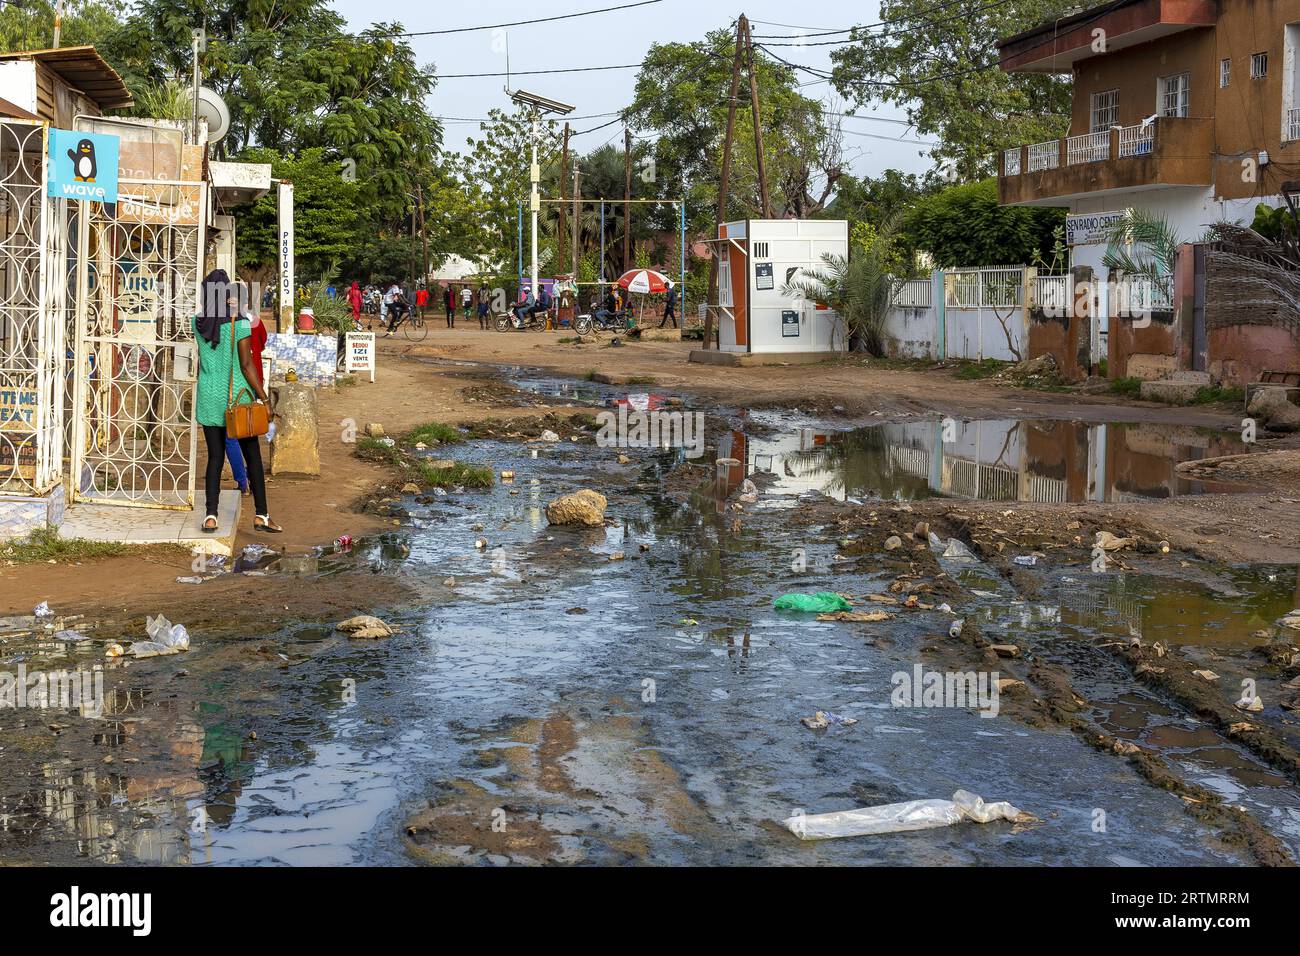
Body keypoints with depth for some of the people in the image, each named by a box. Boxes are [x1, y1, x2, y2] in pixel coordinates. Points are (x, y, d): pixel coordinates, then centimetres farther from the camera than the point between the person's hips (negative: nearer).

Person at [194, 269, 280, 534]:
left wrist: (227, 310, 14)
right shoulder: (239, 324, -13)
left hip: (209, 398, 4)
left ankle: (211, 516, -1)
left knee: (215, 457, 7)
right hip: (237, 397, -4)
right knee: (252, 456, 7)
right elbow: (246, 365, -14)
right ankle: (261, 515, 9)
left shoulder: (198, 322, 0)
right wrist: (265, 398, -10)